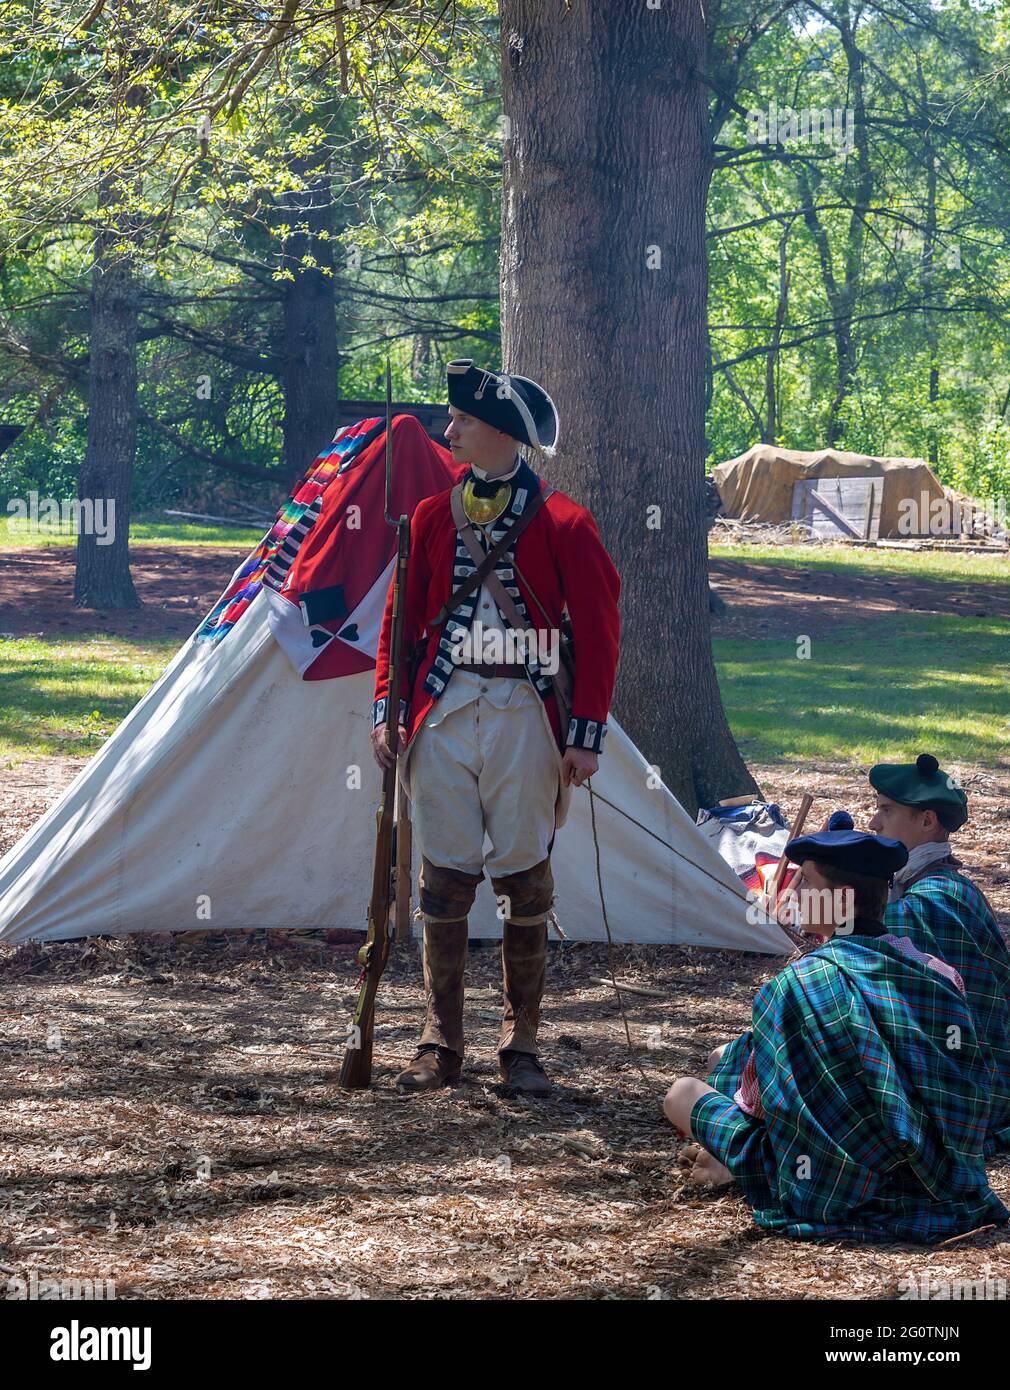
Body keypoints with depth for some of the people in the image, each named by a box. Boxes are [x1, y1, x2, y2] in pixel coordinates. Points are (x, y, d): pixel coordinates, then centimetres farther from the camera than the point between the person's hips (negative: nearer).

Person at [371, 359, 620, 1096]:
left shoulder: (562, 523, -3)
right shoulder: (433, 517, 8)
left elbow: (598, 632, -2)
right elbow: (402, 622, 13)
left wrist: (587, 732, -7)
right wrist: (386, 710, 5)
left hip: (525, 715, -3)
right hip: (444, 712, 3)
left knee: (525, 877, 1)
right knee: (446, 873, 3)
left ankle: (521, 1045, 10)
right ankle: (441, 1043, 10)